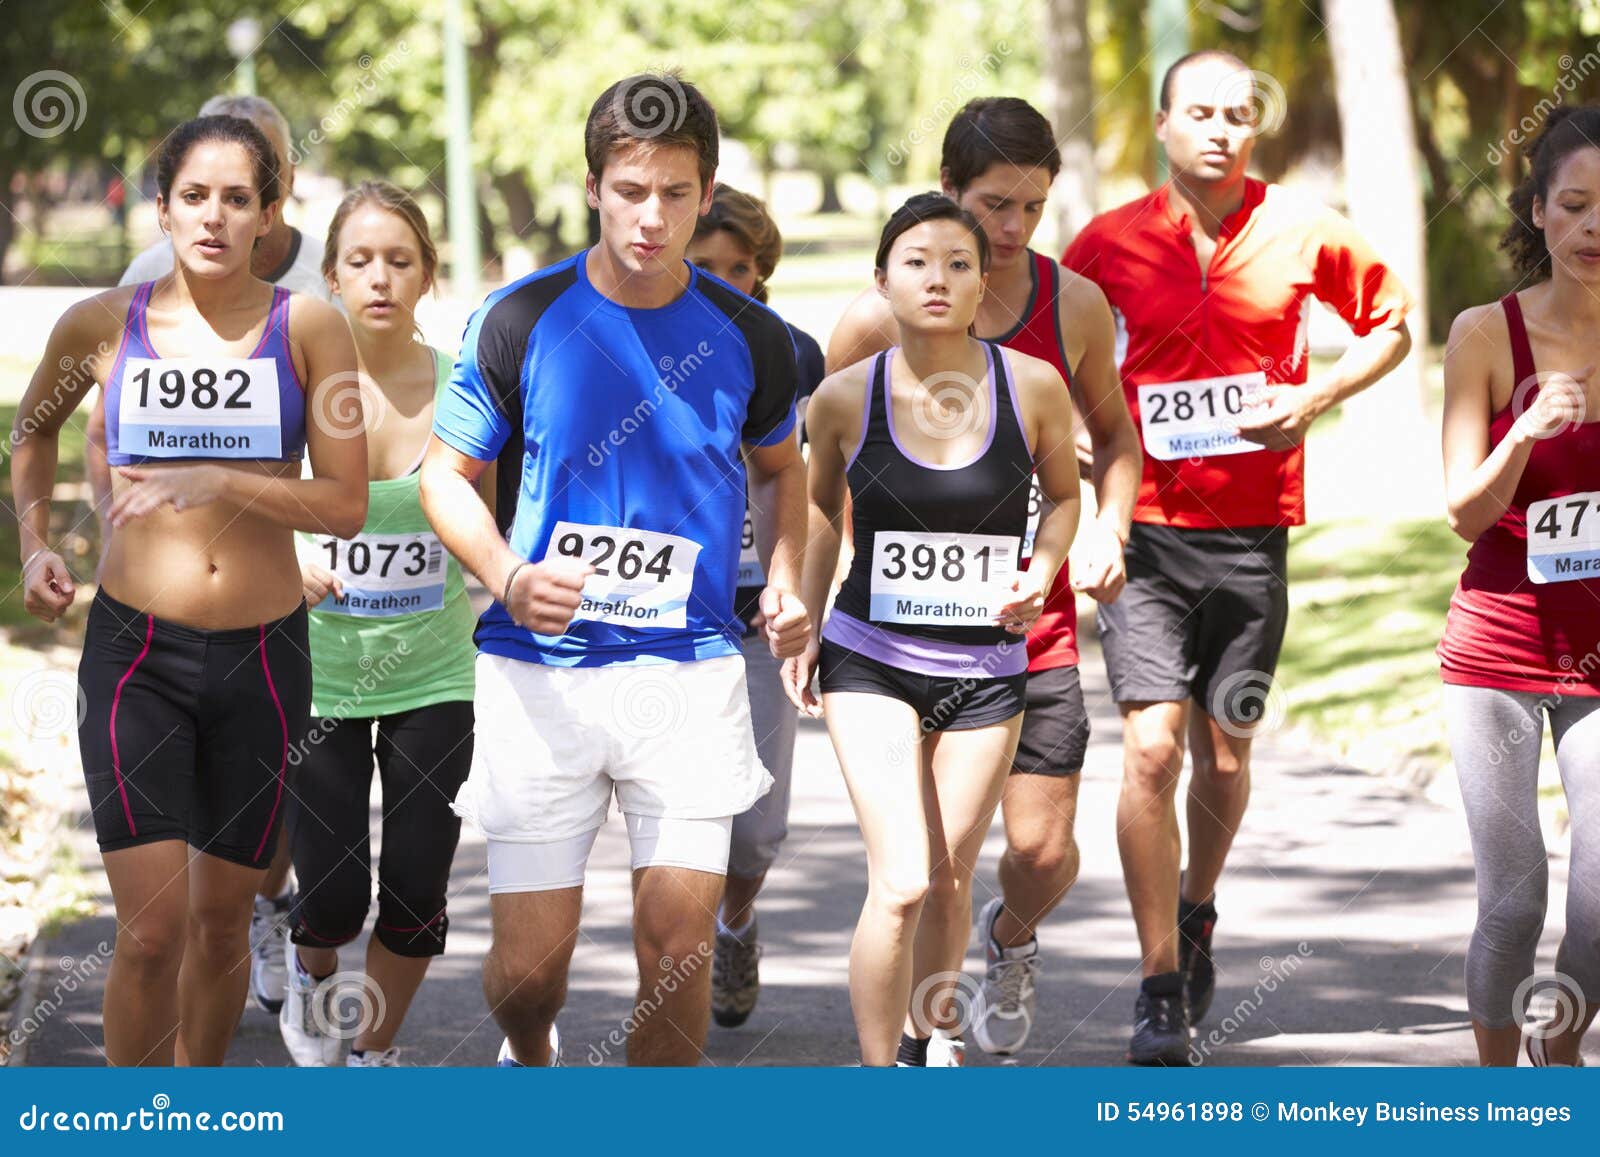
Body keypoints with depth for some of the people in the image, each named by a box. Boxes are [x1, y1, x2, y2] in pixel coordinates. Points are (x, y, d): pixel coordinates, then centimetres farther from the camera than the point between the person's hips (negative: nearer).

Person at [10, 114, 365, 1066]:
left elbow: (346, 505, -7)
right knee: (153, 928, -10)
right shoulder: (103, 325, 1)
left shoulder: (307, 328, -3)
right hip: (135, 651, -1)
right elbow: (37, 425, 23)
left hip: (263, 658, 1)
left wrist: (217, 483, -19)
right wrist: (35, 542, 13)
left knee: (222, 917, 12)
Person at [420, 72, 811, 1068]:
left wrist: (786, 581, 1)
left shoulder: (749, 338, 2)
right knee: (532, 962, 1)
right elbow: (446, 474, 4)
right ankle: (528, 1061, 37)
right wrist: (507, 579, -15)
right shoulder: (523, 321, -4)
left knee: (678, 943, -6)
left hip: (690, 671, 1)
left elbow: (781, 467, 20)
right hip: (540, 673, -1)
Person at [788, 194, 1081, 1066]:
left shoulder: (1034, 387, -8)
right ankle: (877, 1070, -1)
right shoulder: (845, 396, -8)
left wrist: (1041, 568, -7)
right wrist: (804, 622, 8)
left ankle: (928, 1034, 41)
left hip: (986, 669, 2)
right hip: (869, 662, -2)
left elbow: (1064, 494, 11)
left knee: (949, 879, 14)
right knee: (901, 884, -15)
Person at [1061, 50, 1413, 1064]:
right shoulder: (1111, 243, -1)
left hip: (1252, 530, 1)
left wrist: (1317, 397, -3)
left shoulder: (1302, 233, 0)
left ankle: (1197, 909, 41)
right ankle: (1163, 988, -5)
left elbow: (1392, 325, 13)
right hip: (1145, 528, -1)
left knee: (1225, 751, 10)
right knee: (1152, 745, -12)